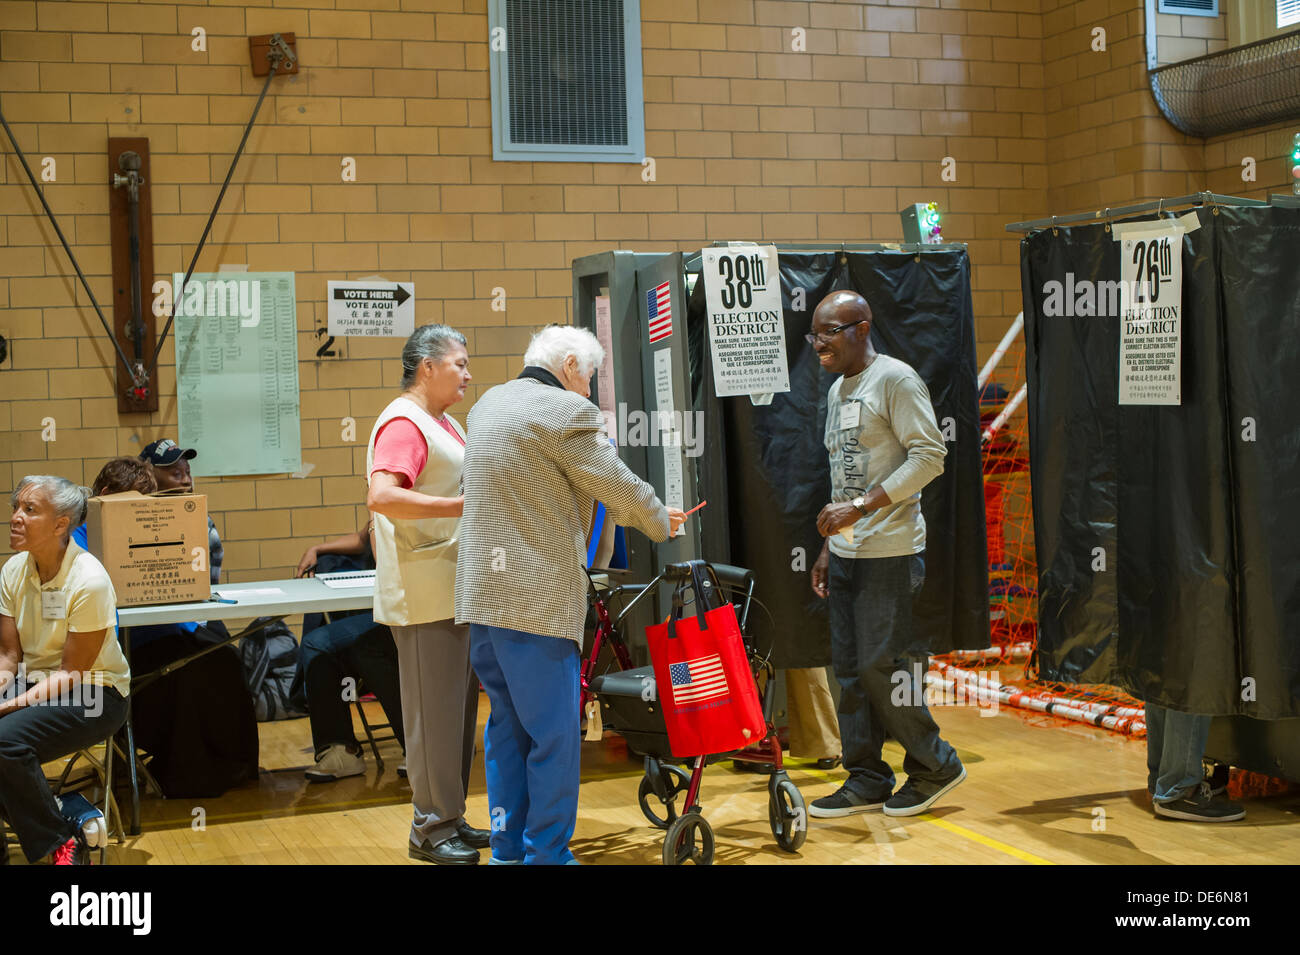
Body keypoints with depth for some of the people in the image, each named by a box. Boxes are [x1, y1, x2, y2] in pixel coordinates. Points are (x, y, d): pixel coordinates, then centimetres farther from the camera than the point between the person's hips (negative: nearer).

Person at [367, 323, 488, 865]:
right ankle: (431, 829, 4)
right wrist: (463, 505, -26)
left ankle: (451, 818, 25)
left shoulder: (445, 424, 19)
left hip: (457, 591, 10)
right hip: (424, 595, -10)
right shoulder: (403, 423, -14)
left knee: (459, 706, 15)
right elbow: (382, 497, -28)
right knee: (434, 710, -5)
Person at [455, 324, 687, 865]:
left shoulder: (489, 404, 17)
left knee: (508, 723, 17)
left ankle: (507, 848, 23)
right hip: (536, 599, -9)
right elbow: (619, 487, -6)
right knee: (554, 735, 0)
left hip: (481, 594, 9)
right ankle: (547, 854, 6)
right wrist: (660, 523, 14)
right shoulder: (567, 411, -11)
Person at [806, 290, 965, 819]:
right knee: (849, 666, 9)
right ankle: (867, 778, 19)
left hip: (889, 551, -9)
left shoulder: (895, 379, -10)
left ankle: (934, 765, 10)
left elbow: (929, 456, -17)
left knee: (880, 664, -8)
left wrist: (861, 506, -21)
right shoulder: (838, 389, 17)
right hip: (847, 552, 9)